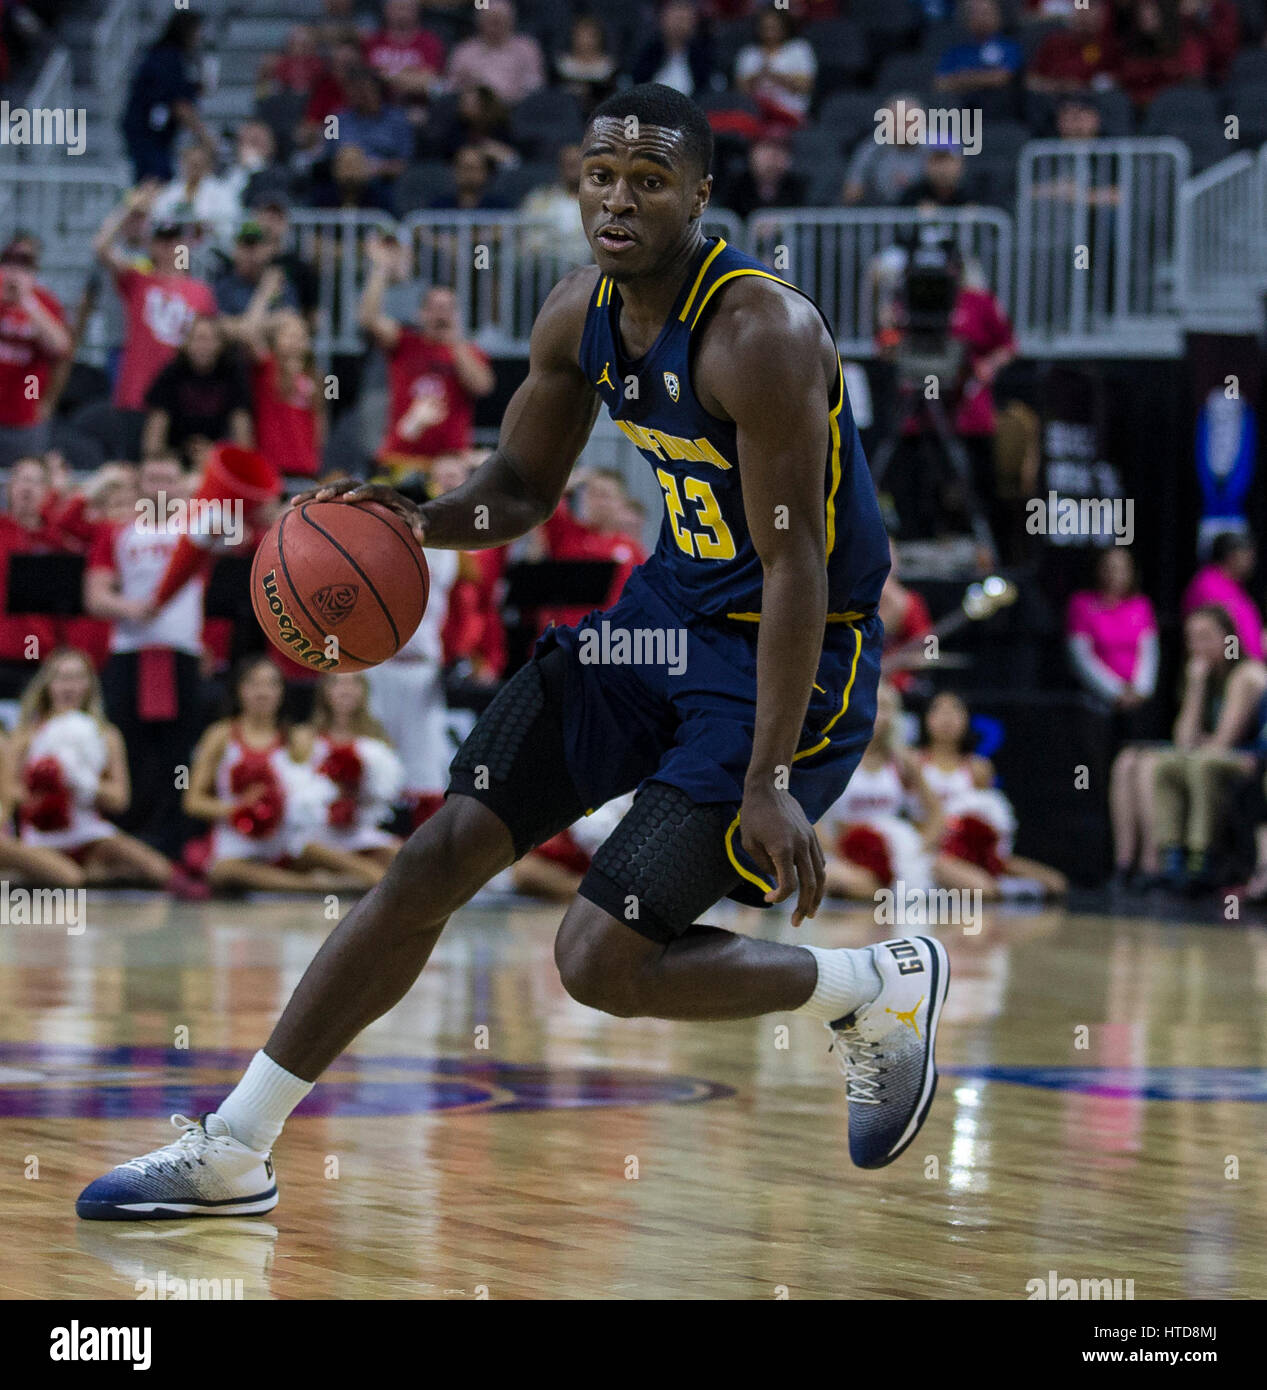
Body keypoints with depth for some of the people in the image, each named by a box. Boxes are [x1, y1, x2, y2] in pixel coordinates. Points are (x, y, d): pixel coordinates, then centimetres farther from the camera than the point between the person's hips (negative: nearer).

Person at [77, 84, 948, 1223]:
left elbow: (795, 566, -24)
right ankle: (231, 1152, 6)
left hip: (788, 658, -8)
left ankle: (884, 989, 12)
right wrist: (419, 521, -9)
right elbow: (522, 490, 14)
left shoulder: (762, 333, -24)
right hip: (664, 610, 8)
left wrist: (770, 778, -26)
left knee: (603, 960, -13)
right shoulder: (580, 315, 0)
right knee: (443, 851, 0)